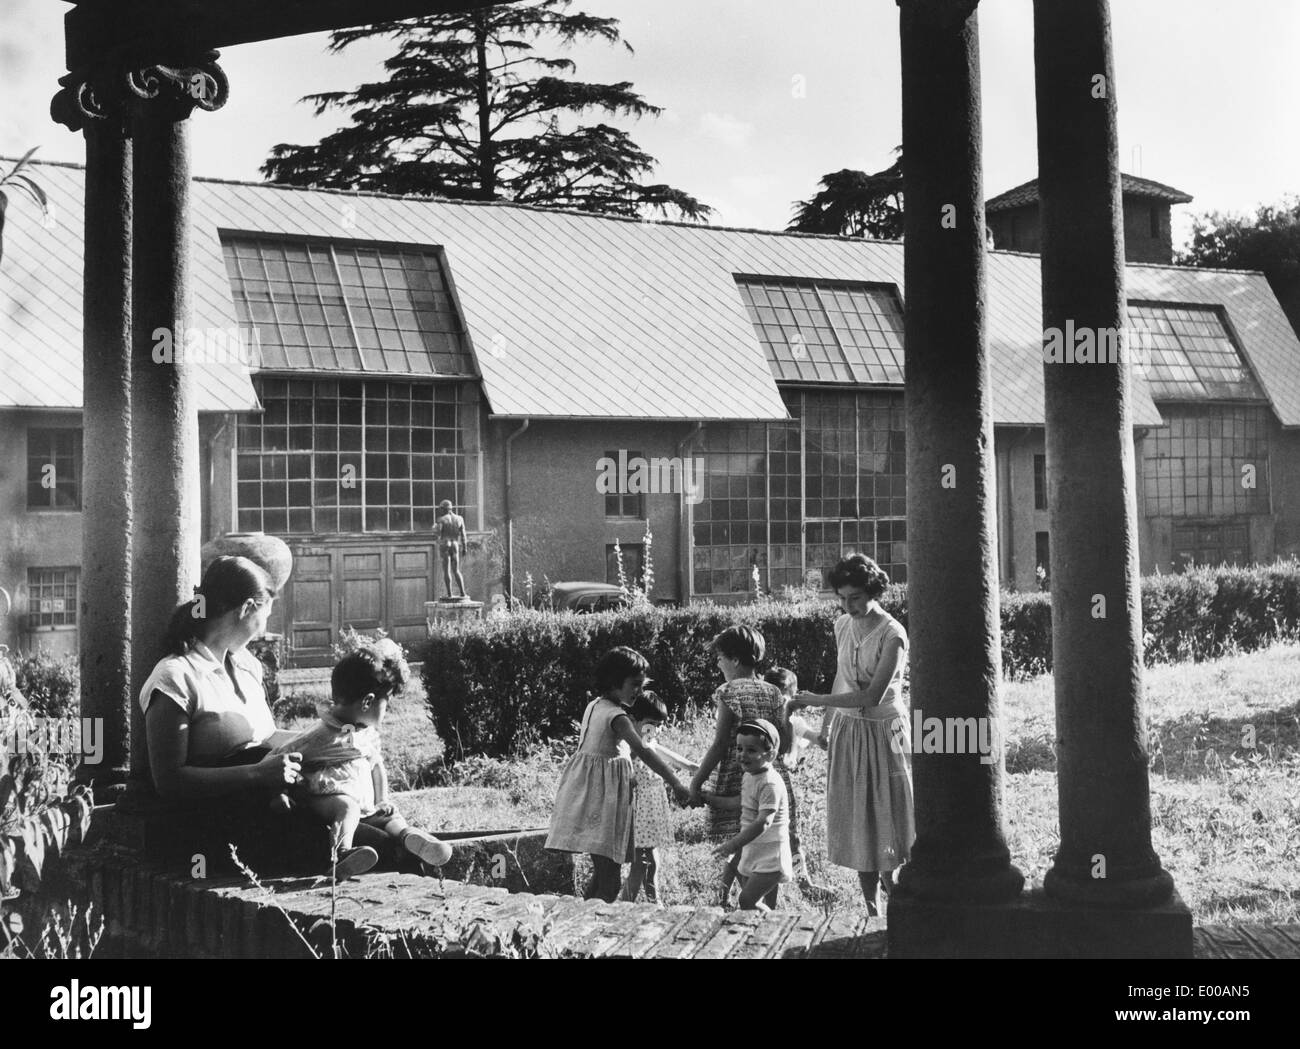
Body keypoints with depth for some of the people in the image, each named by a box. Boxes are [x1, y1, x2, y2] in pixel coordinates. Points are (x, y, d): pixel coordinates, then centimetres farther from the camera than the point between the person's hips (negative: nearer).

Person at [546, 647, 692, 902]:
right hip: (603, 793, -10)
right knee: (611, 878, -13)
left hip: (585, 786, 10)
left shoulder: (593, 706, 12)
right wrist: (675, 784, -27)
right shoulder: (617, 716, -15)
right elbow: (643, 751, -25)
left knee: (603, 872, 15)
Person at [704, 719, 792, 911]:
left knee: (748, 900, -17)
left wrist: (735, 843, -31)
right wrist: (712, 799, 25)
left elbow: (763, 822, -28)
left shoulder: (771, 784, -21)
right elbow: (742, 804, 25)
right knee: (769, 906, 13)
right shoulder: (750, 776, 9)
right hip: (753, 852, 10)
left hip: (770, 854, -10)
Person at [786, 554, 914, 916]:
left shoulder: (892, 635, -17)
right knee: (856, 821, 7)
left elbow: (873, 696, -22)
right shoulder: (842, 626, 4)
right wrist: (829, 726, 17)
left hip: (883, 731, -6)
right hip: (847, 731, 6)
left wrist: (817, 700, -21)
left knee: (886, 816, 0)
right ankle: (872, 908, 14)